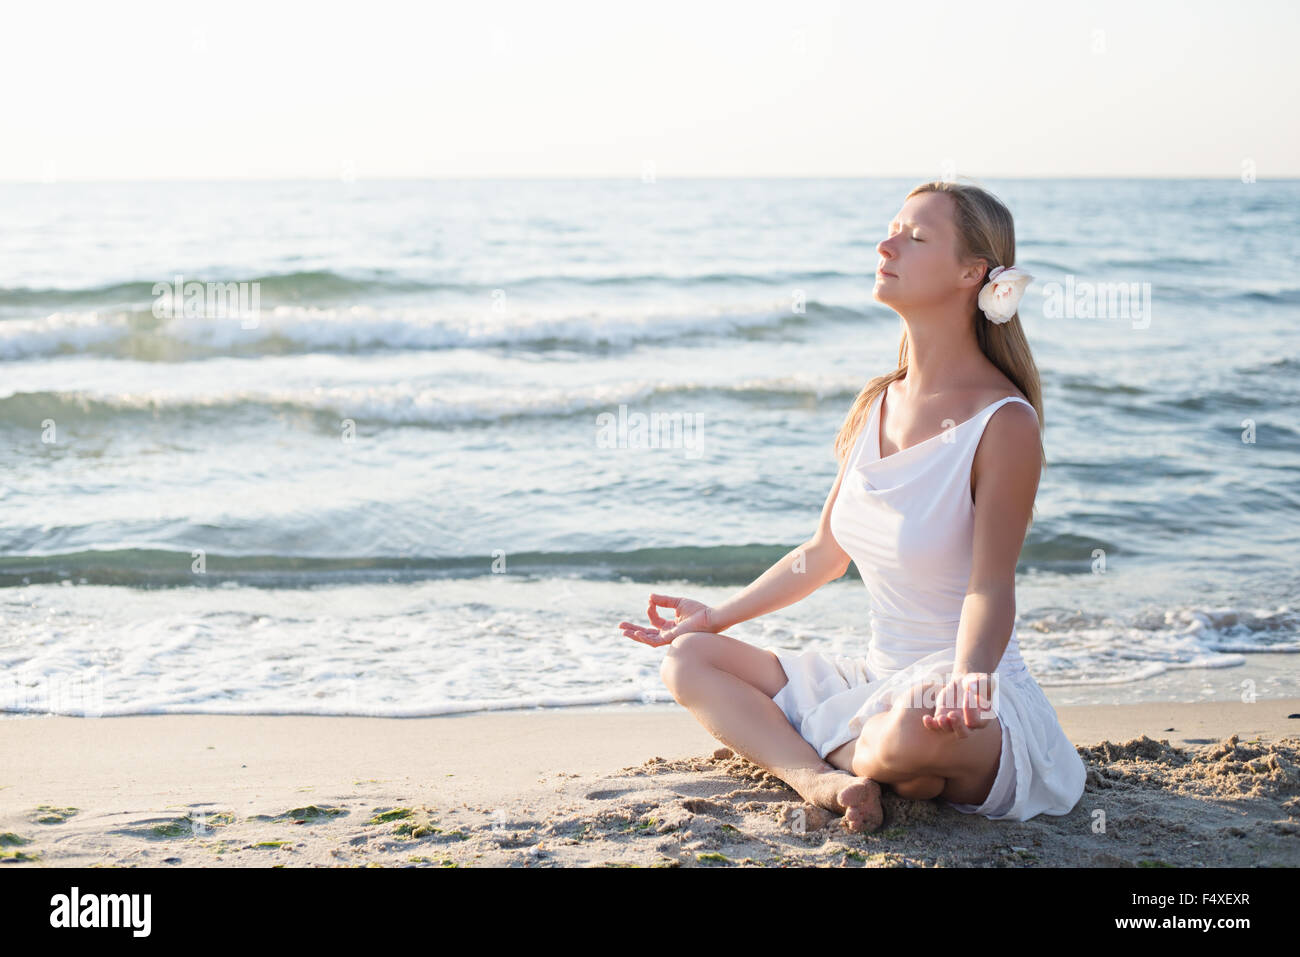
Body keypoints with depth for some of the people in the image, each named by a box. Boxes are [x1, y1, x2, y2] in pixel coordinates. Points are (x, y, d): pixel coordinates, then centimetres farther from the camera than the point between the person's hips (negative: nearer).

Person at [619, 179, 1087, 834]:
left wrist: (966, 679, -41)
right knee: (688, 659, 0)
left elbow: (990, 587, -21)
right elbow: (825, 553, 17)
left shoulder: (1004, 424, -15)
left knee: (911, 732, -41)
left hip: (980, 704, -7)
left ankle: (841, 757, -4)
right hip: (877, 680, 8)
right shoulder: (875, 405, 7)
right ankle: (821, 779, -22)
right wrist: (718, 616, 22)